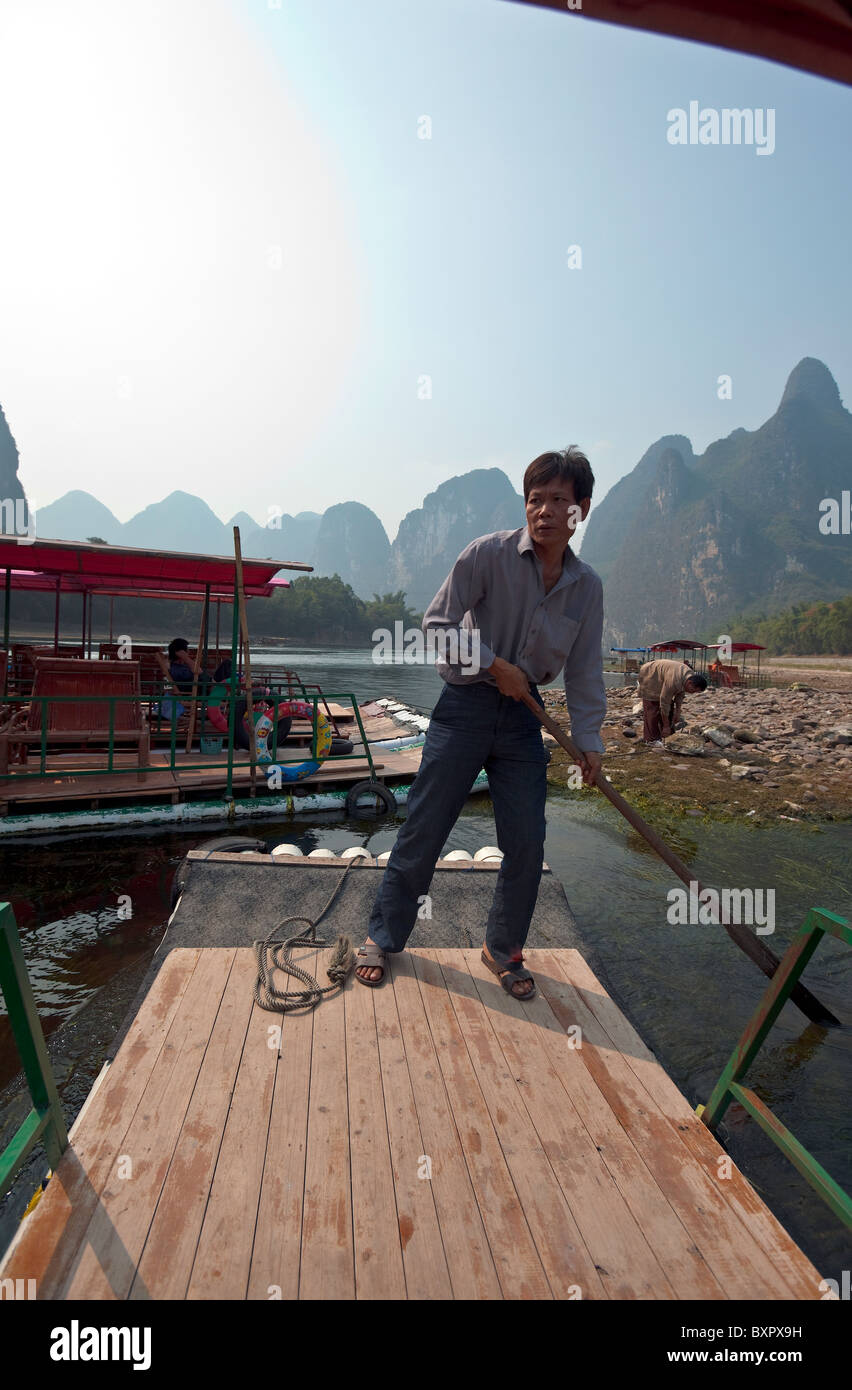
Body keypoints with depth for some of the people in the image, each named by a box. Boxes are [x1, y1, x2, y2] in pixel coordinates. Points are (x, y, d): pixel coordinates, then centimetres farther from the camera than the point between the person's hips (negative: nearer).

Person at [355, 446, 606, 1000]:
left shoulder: (588, 586, 3)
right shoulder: (489, 553, -11)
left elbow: (584, 669, 8)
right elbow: (438, 624, -9)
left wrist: (588, 738, 2)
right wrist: (495, 666, -14)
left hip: (524, 716, 4)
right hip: (465, 706, -3)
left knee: (528, 842, 5)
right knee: (423, 831, 1)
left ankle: (503, 948, 29)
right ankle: (383, 938, 23)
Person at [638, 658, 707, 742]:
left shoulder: (691, 676, -14)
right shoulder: (674, 681, -39)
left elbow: (681, 692, 2)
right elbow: (664, 702, -32)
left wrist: (677, 711, -2)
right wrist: (666, 726, -25)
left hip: (660, 678, 9)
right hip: (649, 678, -9)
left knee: (669, 707, 5)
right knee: (652, 710, -11)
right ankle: (651, 739, -4)